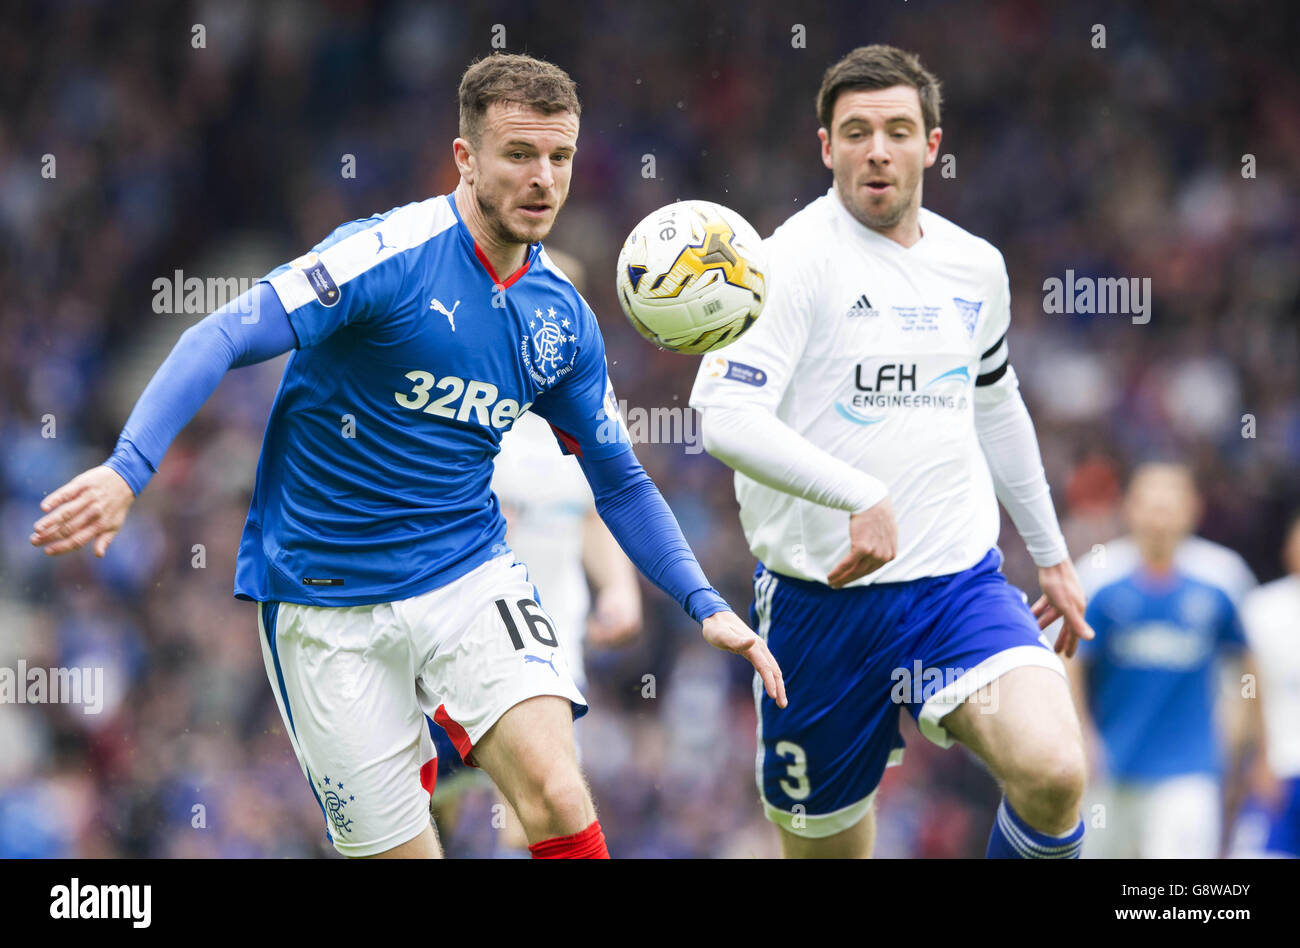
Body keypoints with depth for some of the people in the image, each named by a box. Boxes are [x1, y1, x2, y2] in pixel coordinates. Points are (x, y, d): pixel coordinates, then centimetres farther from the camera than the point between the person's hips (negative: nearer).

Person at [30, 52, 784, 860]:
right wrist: (128, 468, -36)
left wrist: (705, 603, 5)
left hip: (468, 579, 4)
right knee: (398, 849, -2)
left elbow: (620, 482, 16)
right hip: (327, 603, -4)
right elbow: (225, 339, -23)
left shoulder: (563, 317, 4)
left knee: (557, 798, -21)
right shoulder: (390, 254, -15)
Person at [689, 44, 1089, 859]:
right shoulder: (794, 262, -10)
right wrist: (861, 496, -34)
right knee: (824, 847, 5)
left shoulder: (976, 267, 9)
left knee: (1054, 773, -23)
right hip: (820, 599, -3)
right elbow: (726, 417, -23)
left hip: (961, 582, 3)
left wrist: (1051, 554, 33)